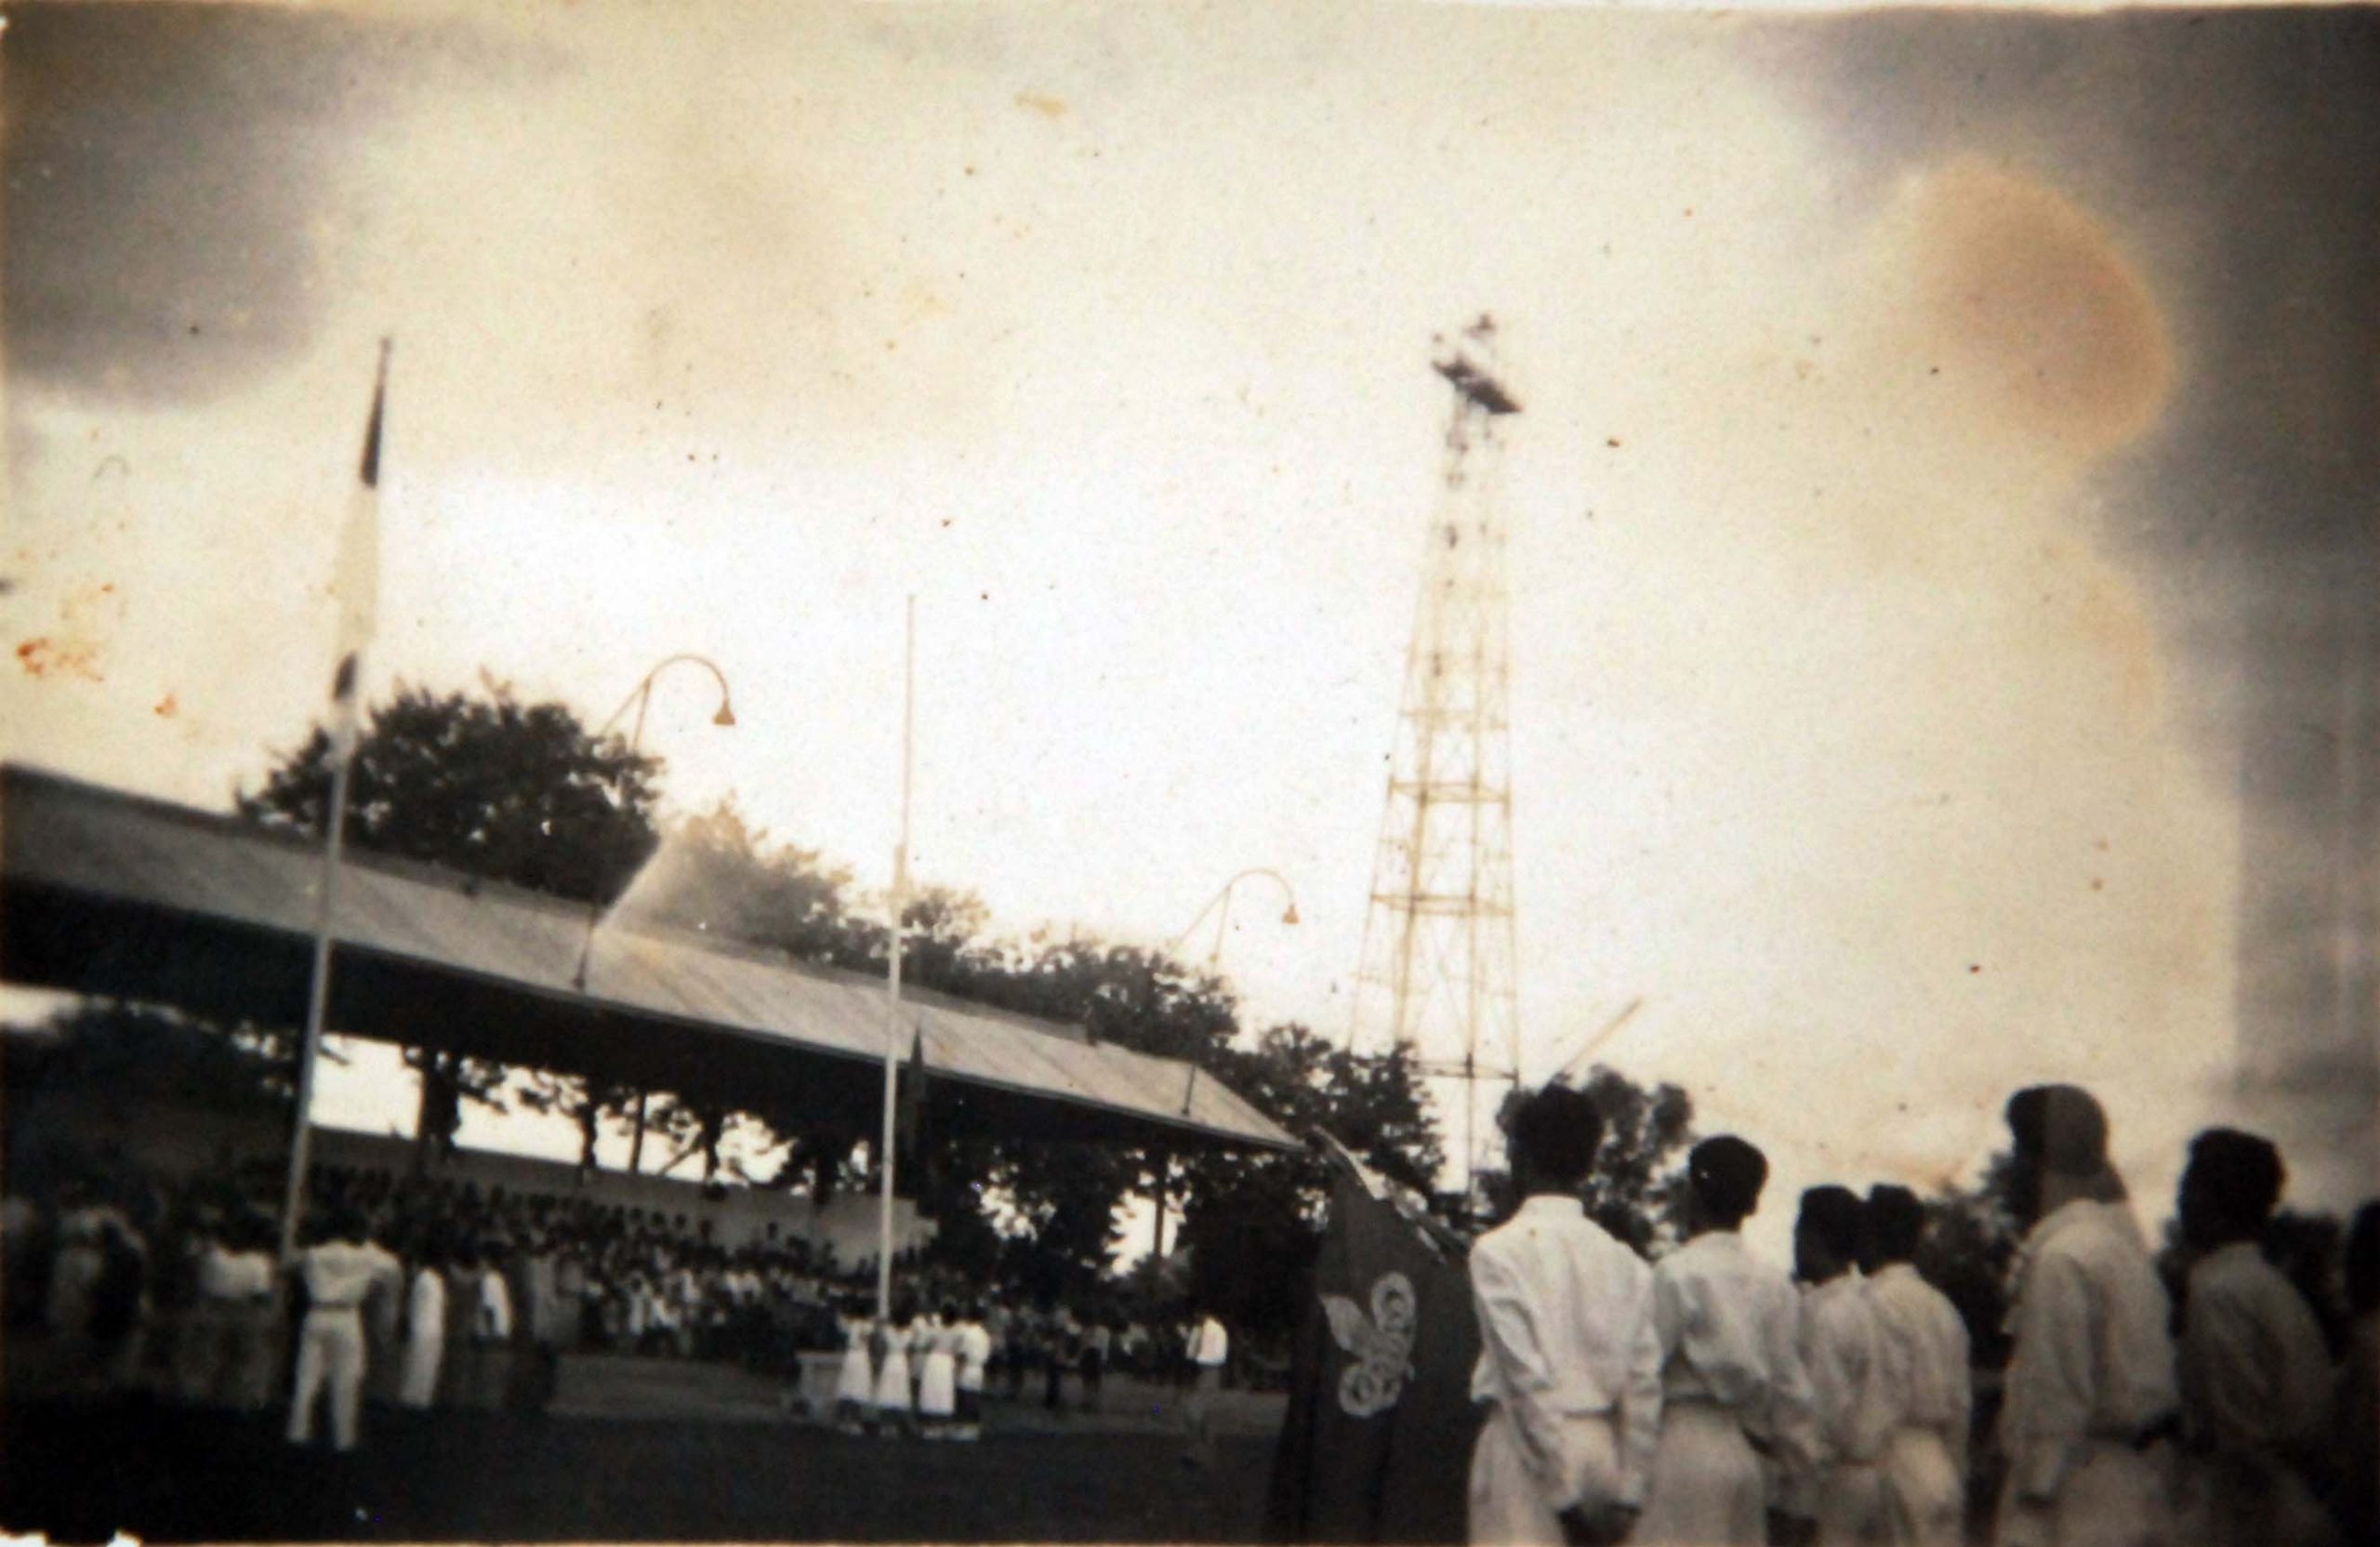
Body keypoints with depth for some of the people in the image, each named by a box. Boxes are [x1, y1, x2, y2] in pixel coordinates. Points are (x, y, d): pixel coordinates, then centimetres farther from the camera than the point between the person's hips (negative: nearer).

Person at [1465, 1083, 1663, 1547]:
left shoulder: (1498, 1250, -6)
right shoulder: (1625, 1262, 8)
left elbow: (1528, 1374, -13)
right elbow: (1644, 1383, 4)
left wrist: (1565, 1487, -11)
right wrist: (1628, 1490, 6)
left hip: (1528, 1444, -5)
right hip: (1604, 1446, 5)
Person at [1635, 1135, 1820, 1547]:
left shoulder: (1675, 1273, -9)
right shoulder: (1775, 1283, 7)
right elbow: (1792, 1390, 8)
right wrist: (1796, 1494, 15)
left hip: (1682, 1443, -6)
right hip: (1745, 1453, 6)